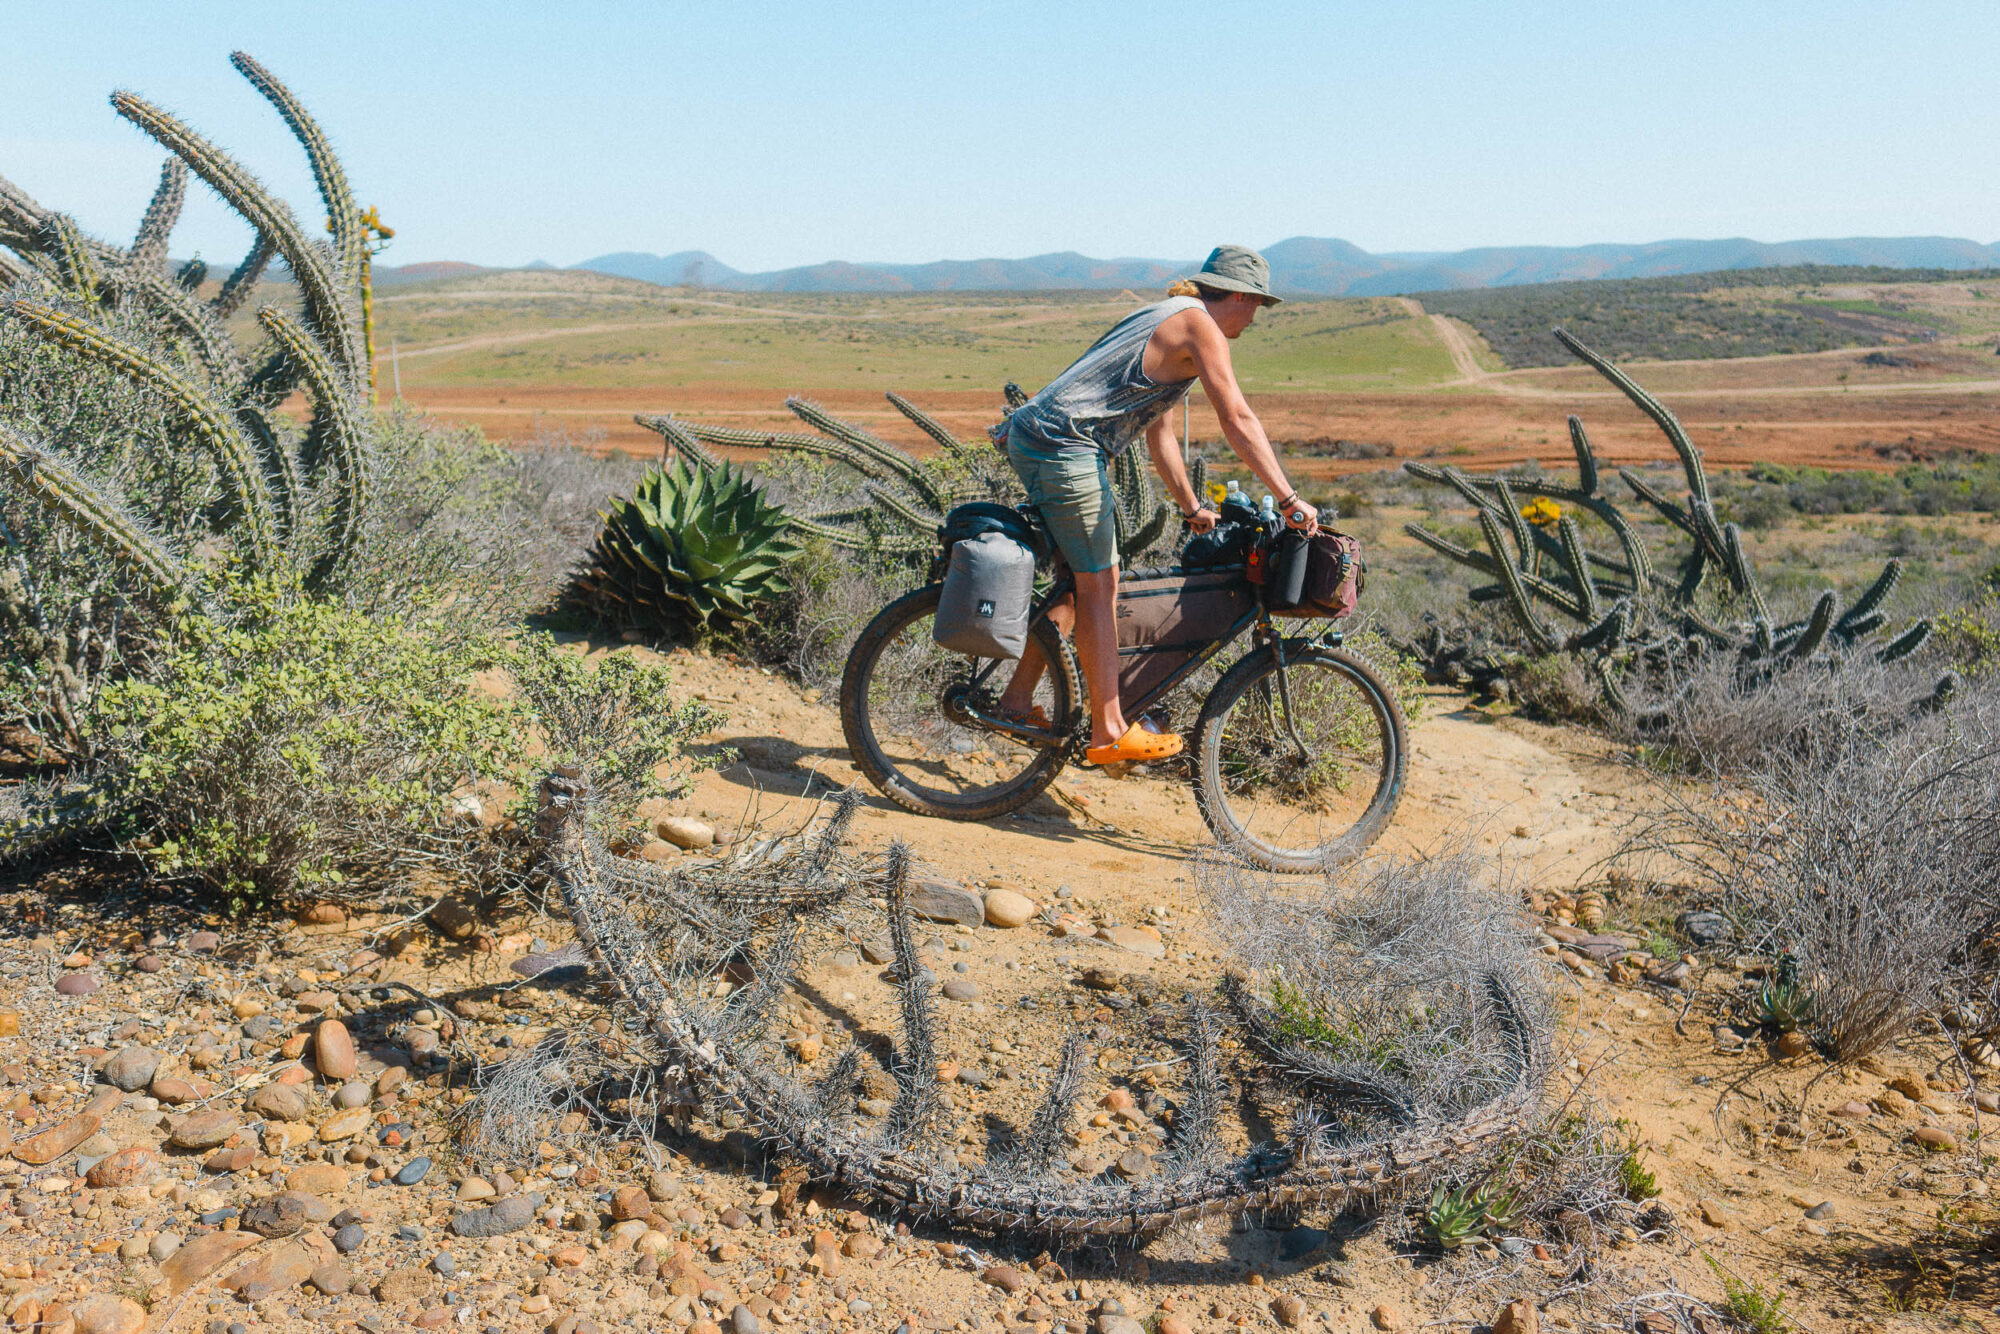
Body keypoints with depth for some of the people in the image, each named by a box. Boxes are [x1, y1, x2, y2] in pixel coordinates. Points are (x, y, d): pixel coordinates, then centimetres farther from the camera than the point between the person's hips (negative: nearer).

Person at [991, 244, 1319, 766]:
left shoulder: (1163, 319, 25)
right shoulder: (1198, 324, -5)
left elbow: (1159, 431, 28)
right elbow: (1237, 420, -13)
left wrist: (1192, 506, 29)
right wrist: (1289, 498, -12)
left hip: (1032, 439, 10)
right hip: (1064, 448, -10)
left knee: (1079, 579, 16)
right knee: (1098, 584, -4)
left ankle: (1018, 700, 22)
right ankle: (1110, 732, 2)